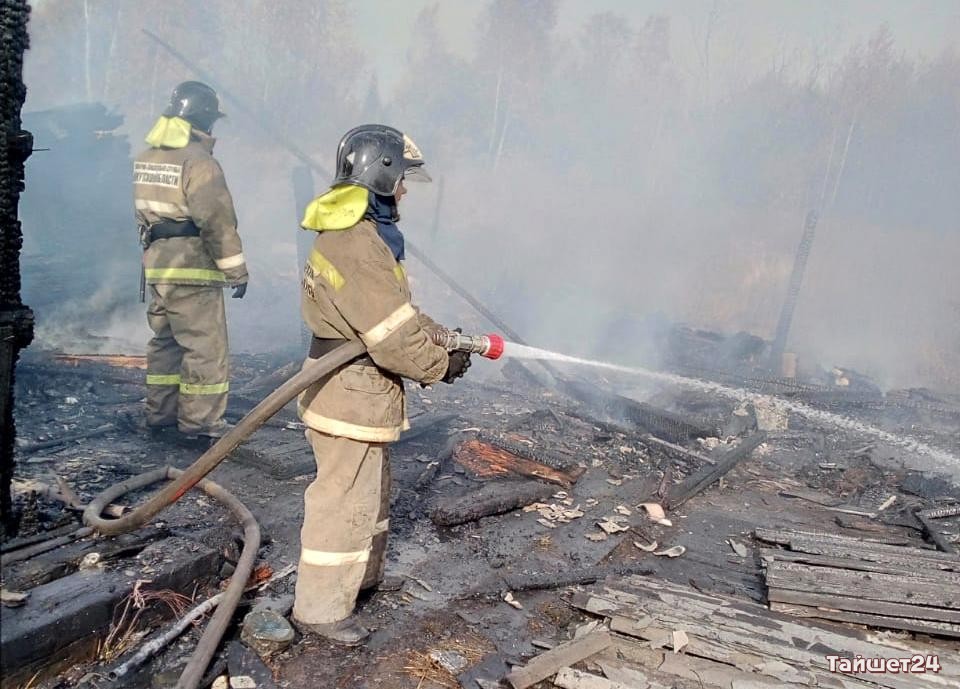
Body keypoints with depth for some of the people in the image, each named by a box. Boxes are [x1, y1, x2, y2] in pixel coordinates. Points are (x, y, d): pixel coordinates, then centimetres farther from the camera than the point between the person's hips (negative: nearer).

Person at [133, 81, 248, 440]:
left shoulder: (146, 158, 12)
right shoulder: (197, 160, -16)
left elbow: (145, 212, 17)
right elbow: (217, 222, -20)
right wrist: (236, 271, -14)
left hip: (156, 266, 9)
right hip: (192, 270, -9)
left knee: (166, 339, 18)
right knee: (205, 346, -1)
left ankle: (161, 411, 27)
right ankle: (201, 421, 3)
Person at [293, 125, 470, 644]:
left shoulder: (361, 233, 11)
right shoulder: (357, 248, -24)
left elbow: (397, 313, 16)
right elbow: (392, 336, -25)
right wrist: (440, 365, -11)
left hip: (359, 392, 11)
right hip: (351, 396, -11)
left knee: (372, 491, 24)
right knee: (345, 501, 1)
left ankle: (362, 576, 43)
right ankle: (321, 609, 16)